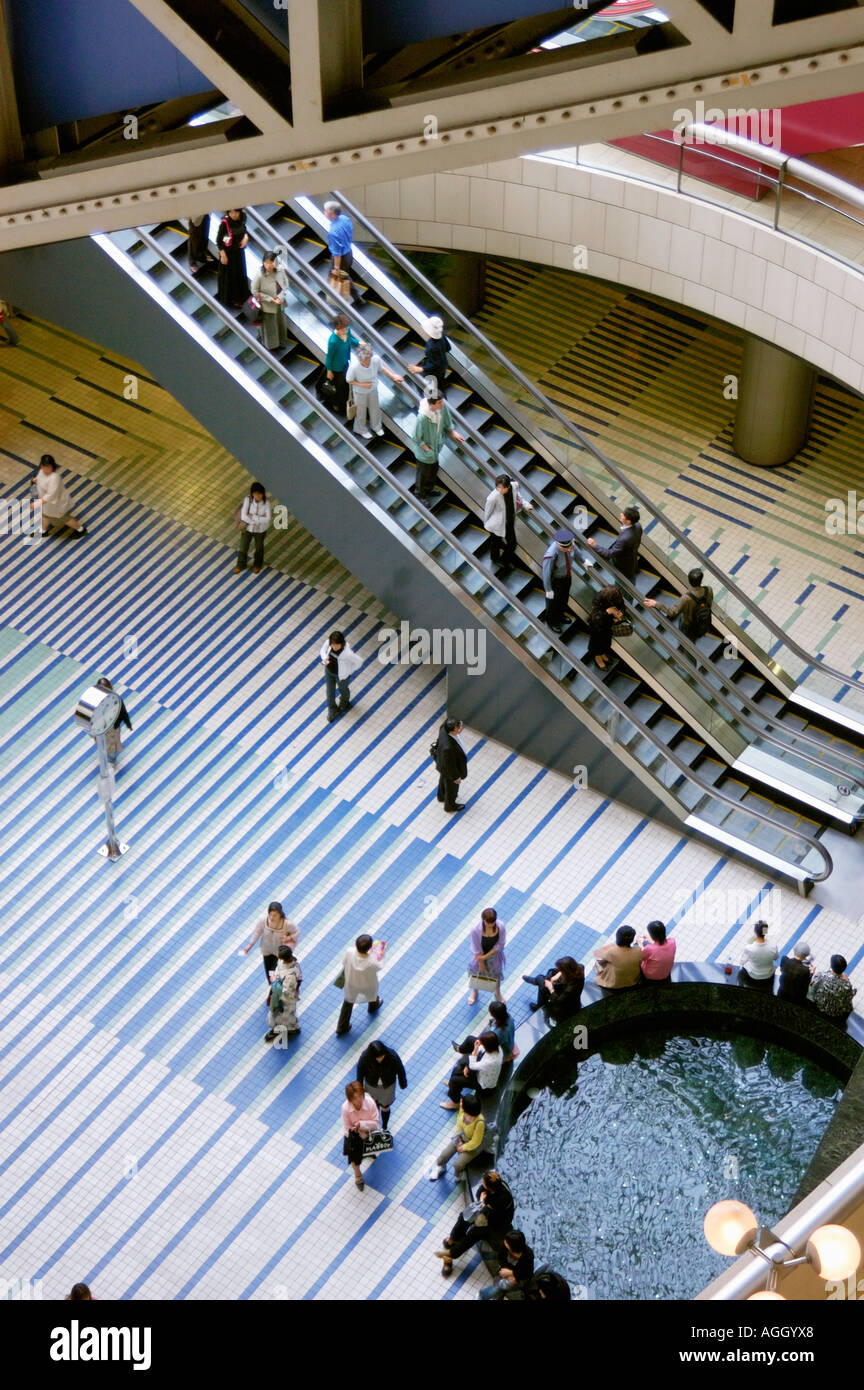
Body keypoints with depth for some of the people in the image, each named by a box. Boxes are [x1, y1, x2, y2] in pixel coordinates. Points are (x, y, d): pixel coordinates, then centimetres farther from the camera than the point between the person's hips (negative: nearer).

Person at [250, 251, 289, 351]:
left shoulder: (280, 271, -17)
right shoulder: (259, 275, -27)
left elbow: (285, 285, -3)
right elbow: (254, 291, -17)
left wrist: (280, 298, -18)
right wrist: (270, 299, -19)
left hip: (280, 304, 4)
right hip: (268, 306, -4)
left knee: (281, 324, 25)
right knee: (269, 326, 15)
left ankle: (281, 341, 51)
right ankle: (270, 344, 39)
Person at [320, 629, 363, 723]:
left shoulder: (347, 653, -41)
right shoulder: (328, 643, -27)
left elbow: (359, 661, -27)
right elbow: (323, 650, -4)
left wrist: (349, 671, -15)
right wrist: (325, 659, -24)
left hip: (341, 675, -4)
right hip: (328, 671, 4)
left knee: (343, 689, 29)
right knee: (329, 691, 23)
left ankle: (344, 702, 64)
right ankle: (332, 710, 50)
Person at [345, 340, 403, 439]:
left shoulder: (376, 359, -32)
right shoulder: (354, 367, -40)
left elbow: (382, 368, -7)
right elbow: (349, 380, -21)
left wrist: (393, 376, -13)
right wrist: (362, 384, -30)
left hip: (373, 389, 4)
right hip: (360, 392, -3)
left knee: (375, 408, 27)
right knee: (361, 411, 22)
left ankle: (376, 426, 58)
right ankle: (361, 429, 53)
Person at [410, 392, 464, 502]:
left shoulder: (442, 406, -22)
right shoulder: (422, 417, -41)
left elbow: (447, 421, 2)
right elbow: (417, 438, -26)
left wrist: (453, 432, -4)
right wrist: (427, 449, -18)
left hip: (435, 445, 7)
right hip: (424, 452, -7)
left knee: (434, 469, 31)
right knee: (424, 473, 19)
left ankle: (429, 488, 59)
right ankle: (420, 494, 47)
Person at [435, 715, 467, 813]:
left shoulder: (444, 728, -29)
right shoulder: (448, 747, -49)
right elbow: (450, 765, -30)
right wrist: (456, 777, -12)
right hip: (449, 771, -7)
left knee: (443, 780, 36)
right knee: (451, 788, 25)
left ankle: (442, 796, 66)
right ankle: (450, 805, 55)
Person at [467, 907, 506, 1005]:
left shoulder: (501, 926, -31)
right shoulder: (476, 929, -35)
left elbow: (500, 944, -17)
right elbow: (476, 949, -21)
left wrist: (486, 956, -19)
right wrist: (481, 963, -11)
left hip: (494, 955, 1)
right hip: (480, 956, -1)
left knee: (496, 973, 27)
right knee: (476, 972, 27)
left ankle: (497, 992, 59)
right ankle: (474, 991, 60)